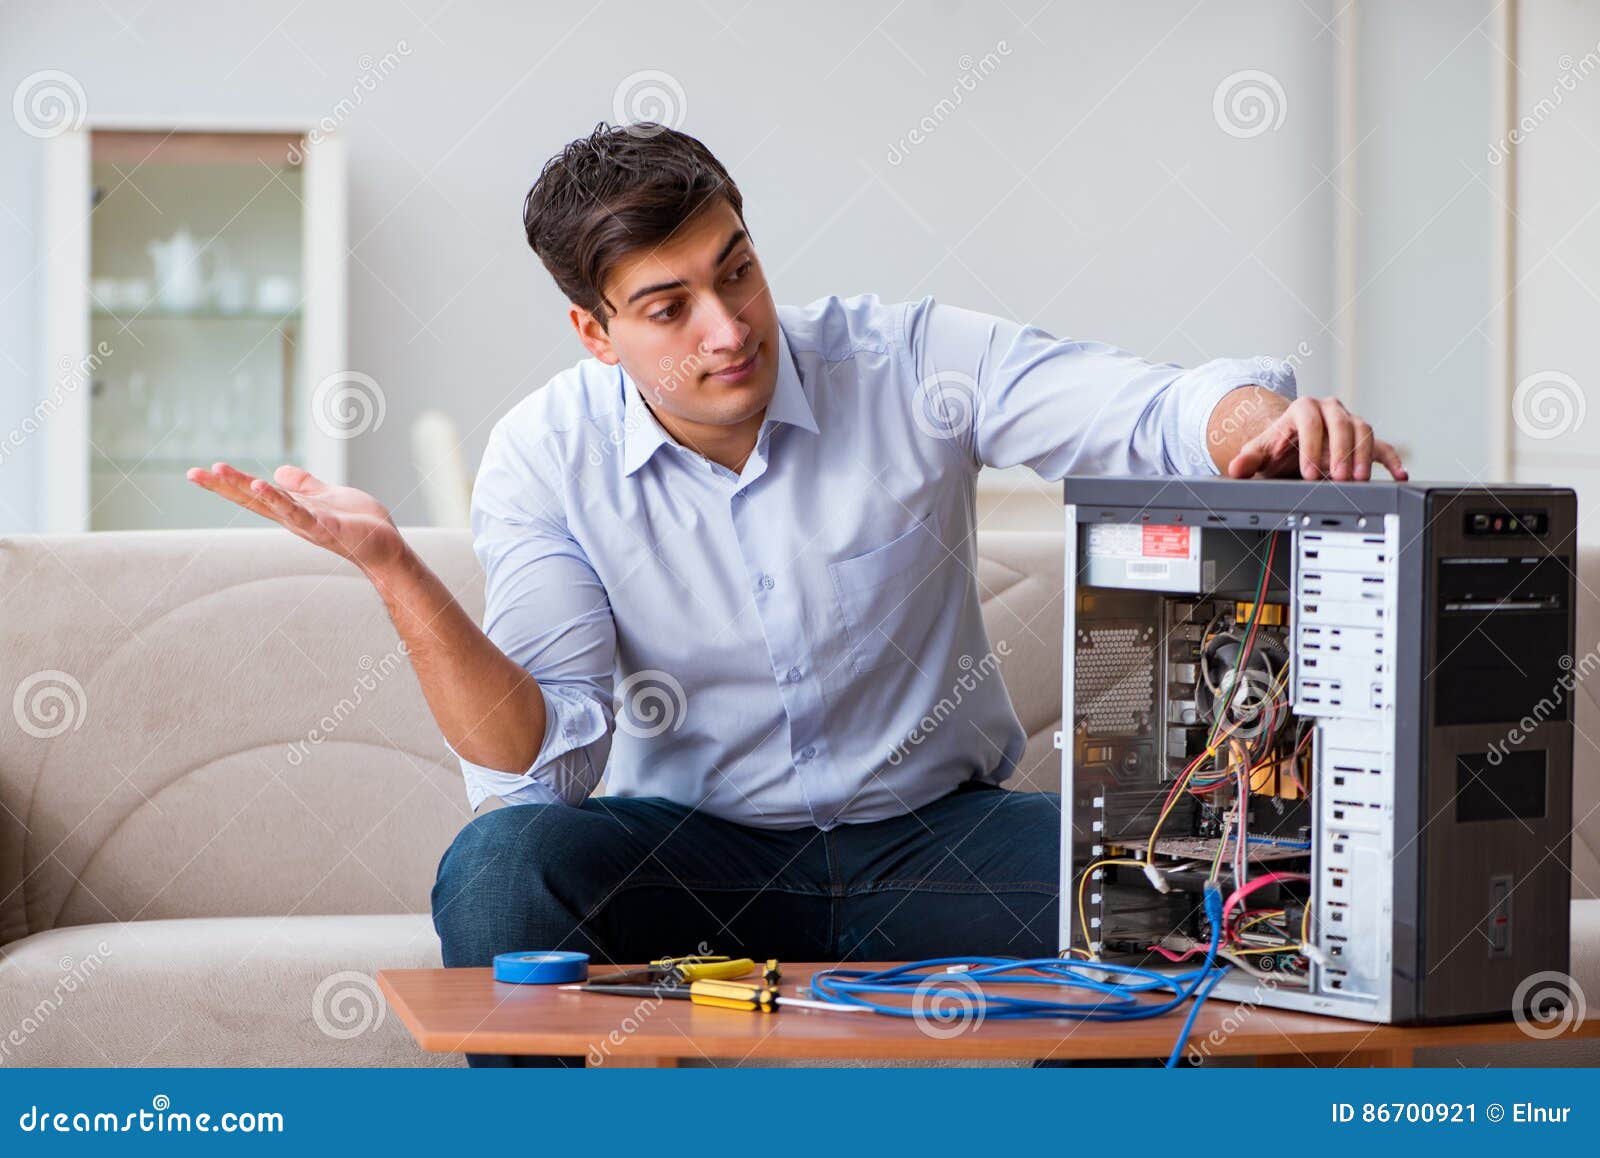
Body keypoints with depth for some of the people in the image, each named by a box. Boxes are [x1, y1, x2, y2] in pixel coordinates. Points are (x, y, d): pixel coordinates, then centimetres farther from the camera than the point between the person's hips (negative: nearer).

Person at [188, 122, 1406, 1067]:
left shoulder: (911, 363, -9)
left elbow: (1158, 410, -21)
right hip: (688, 843, 0)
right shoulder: (548, 457, -7)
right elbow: (540, 752, -15)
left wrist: (1265, 423, -46)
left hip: (932, 833, 0)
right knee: (495, 872, -31)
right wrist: (393, 568, -29)